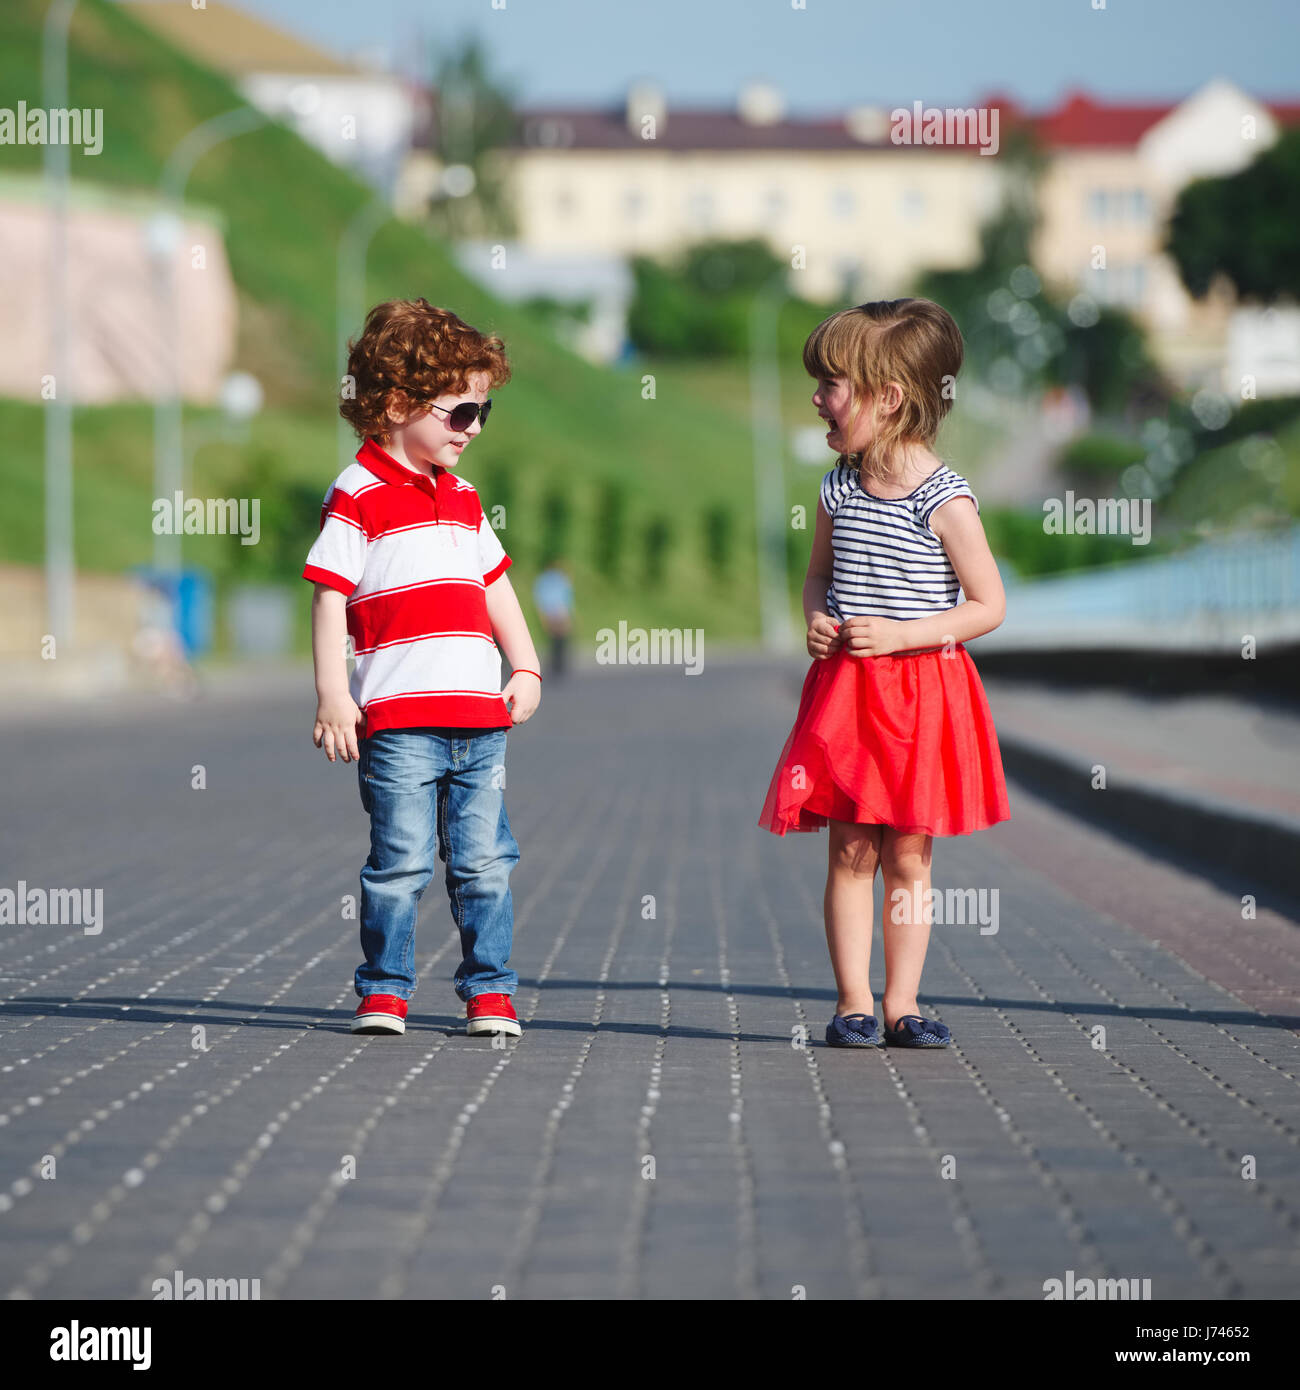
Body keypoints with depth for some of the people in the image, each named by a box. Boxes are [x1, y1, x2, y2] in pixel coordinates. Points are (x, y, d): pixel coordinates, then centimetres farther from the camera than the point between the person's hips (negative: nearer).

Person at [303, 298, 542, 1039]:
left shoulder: (463, 499, 17)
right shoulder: (358, 497, -5)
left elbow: (496, 587, 25)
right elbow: (330, 596, -7)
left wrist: (527, 670, 18)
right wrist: (331, 694, -13)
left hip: (480, 716, 6)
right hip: (399, 718, -6)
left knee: (487, 861, 7)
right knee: (403, 861, -3)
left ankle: (489, 990, 15)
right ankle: (384, 991, 8)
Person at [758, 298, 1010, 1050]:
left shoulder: (944, 500, -12)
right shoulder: (839, 489, 4)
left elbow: (989, 606, -9)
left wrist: (899, 634, -17)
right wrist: (817, 620, -1)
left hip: (922, 690, -4)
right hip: (845, 690, 4)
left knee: (908, 853, 3)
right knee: (850, 851, 2)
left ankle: (903, 1002, 11)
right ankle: (853, 1002, 6)